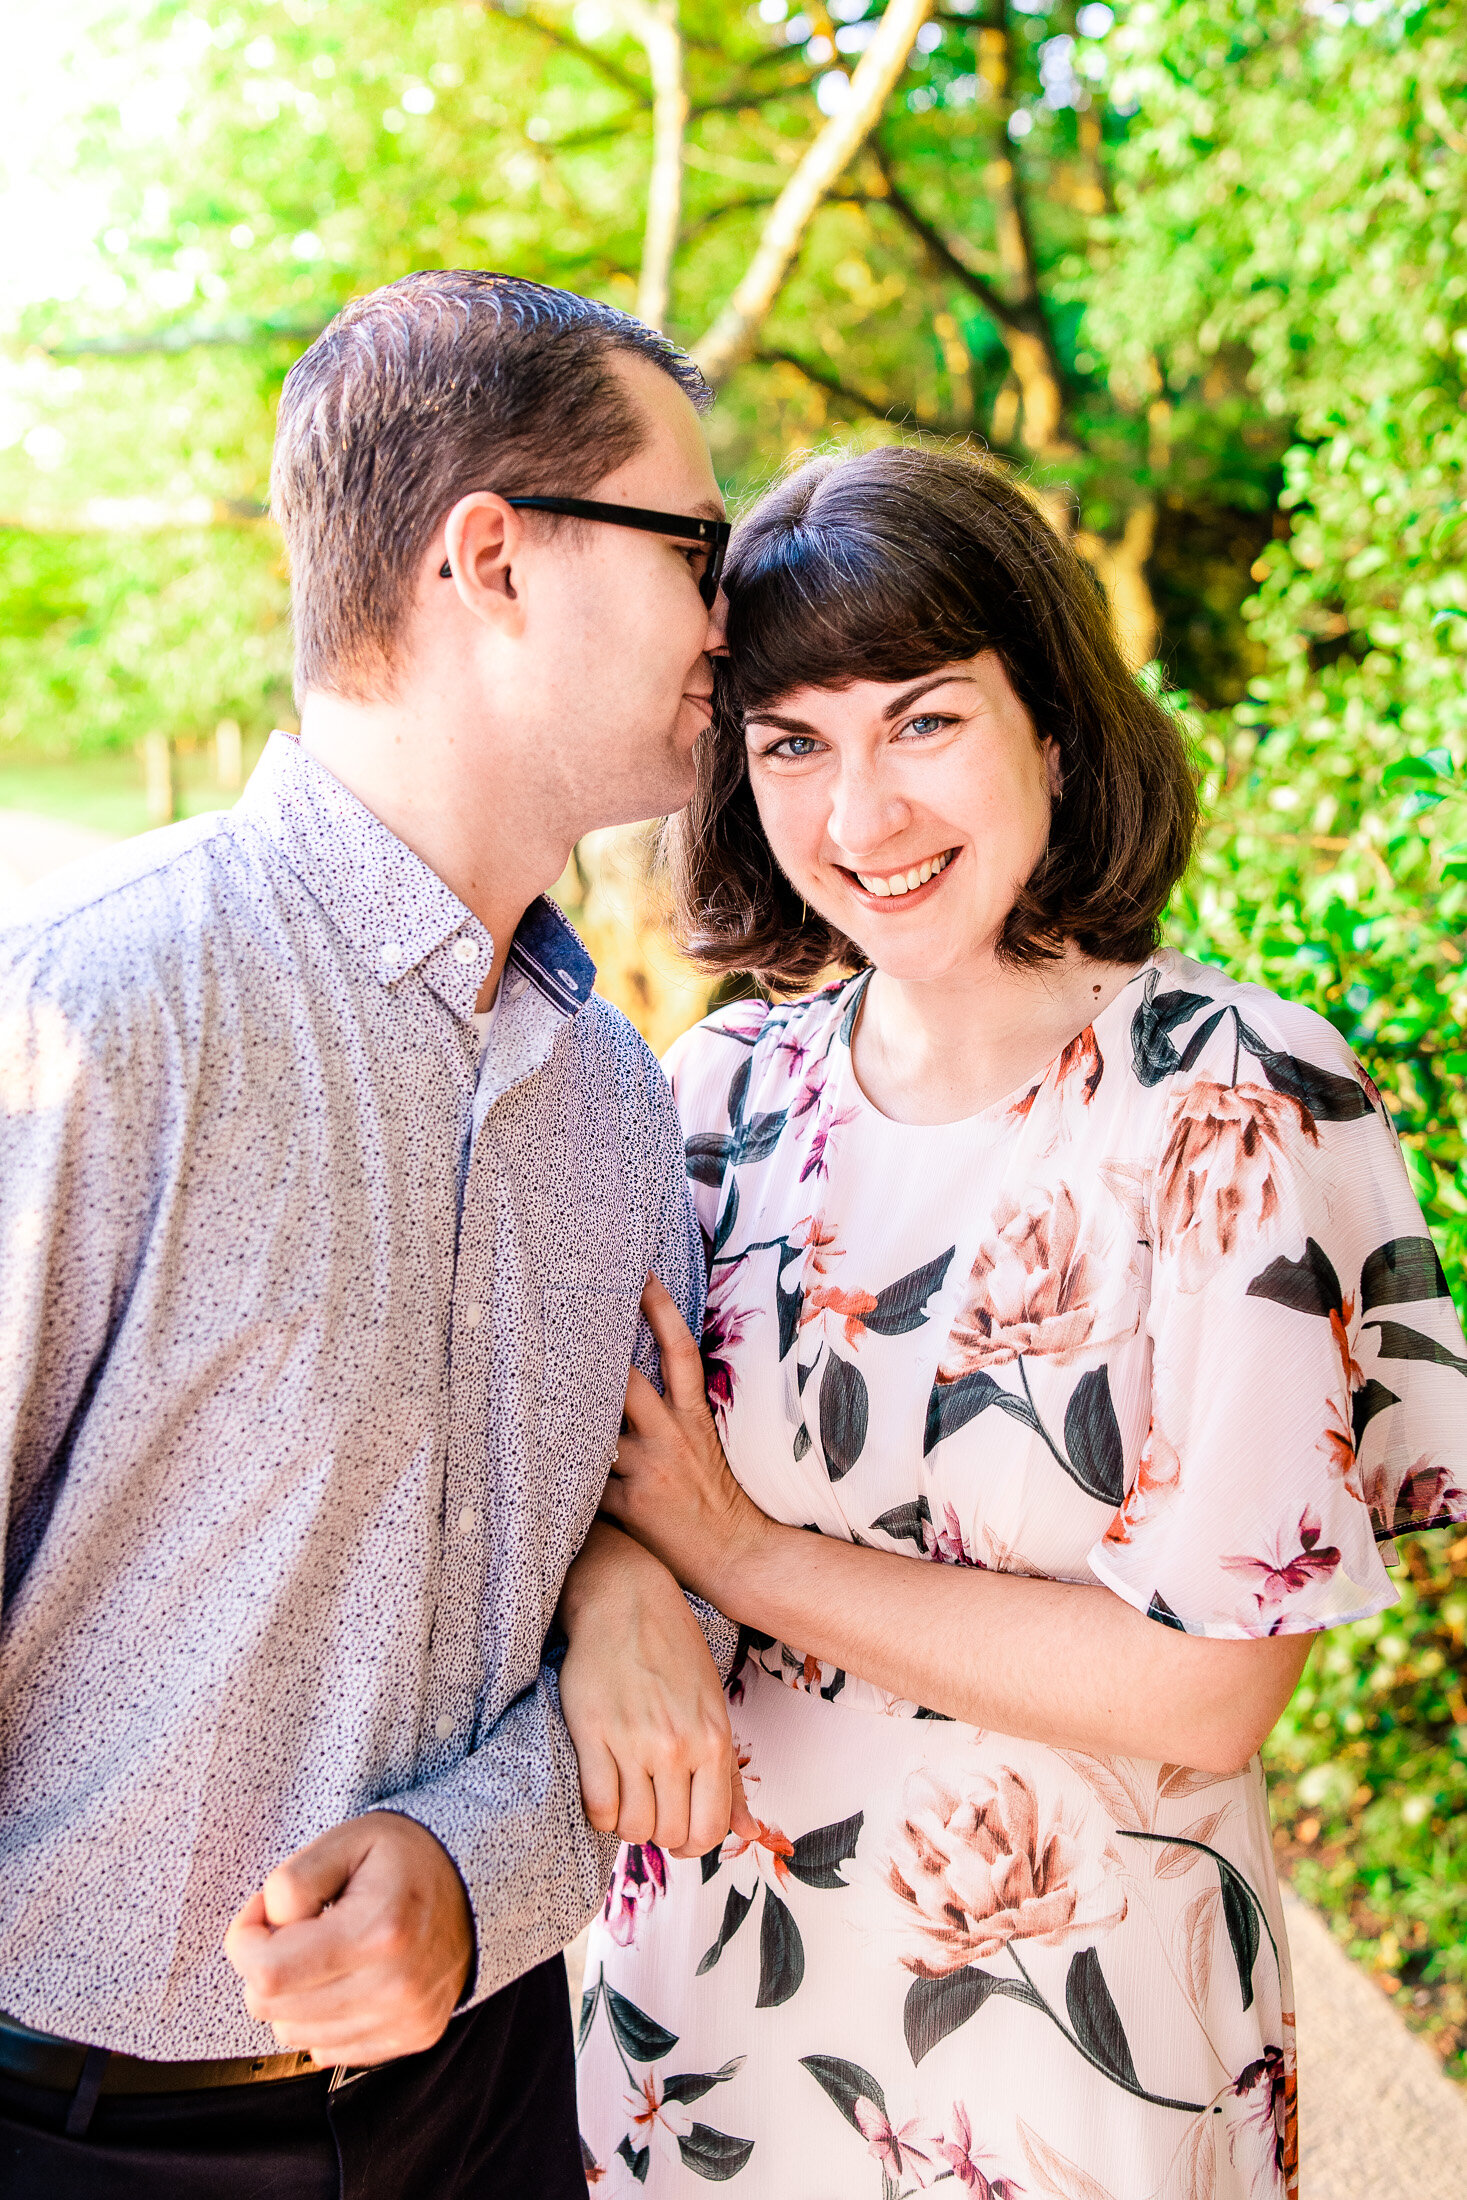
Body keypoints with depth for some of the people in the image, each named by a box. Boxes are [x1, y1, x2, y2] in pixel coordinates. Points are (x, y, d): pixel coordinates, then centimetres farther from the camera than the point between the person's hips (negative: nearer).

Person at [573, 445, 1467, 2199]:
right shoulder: (729, 1086, -3)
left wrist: (737, 1555, -16)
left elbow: (1205, 1692, -20)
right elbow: (586, 1464, 2)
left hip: (1063, 2042, -4)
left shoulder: (1235, 1104, -17)